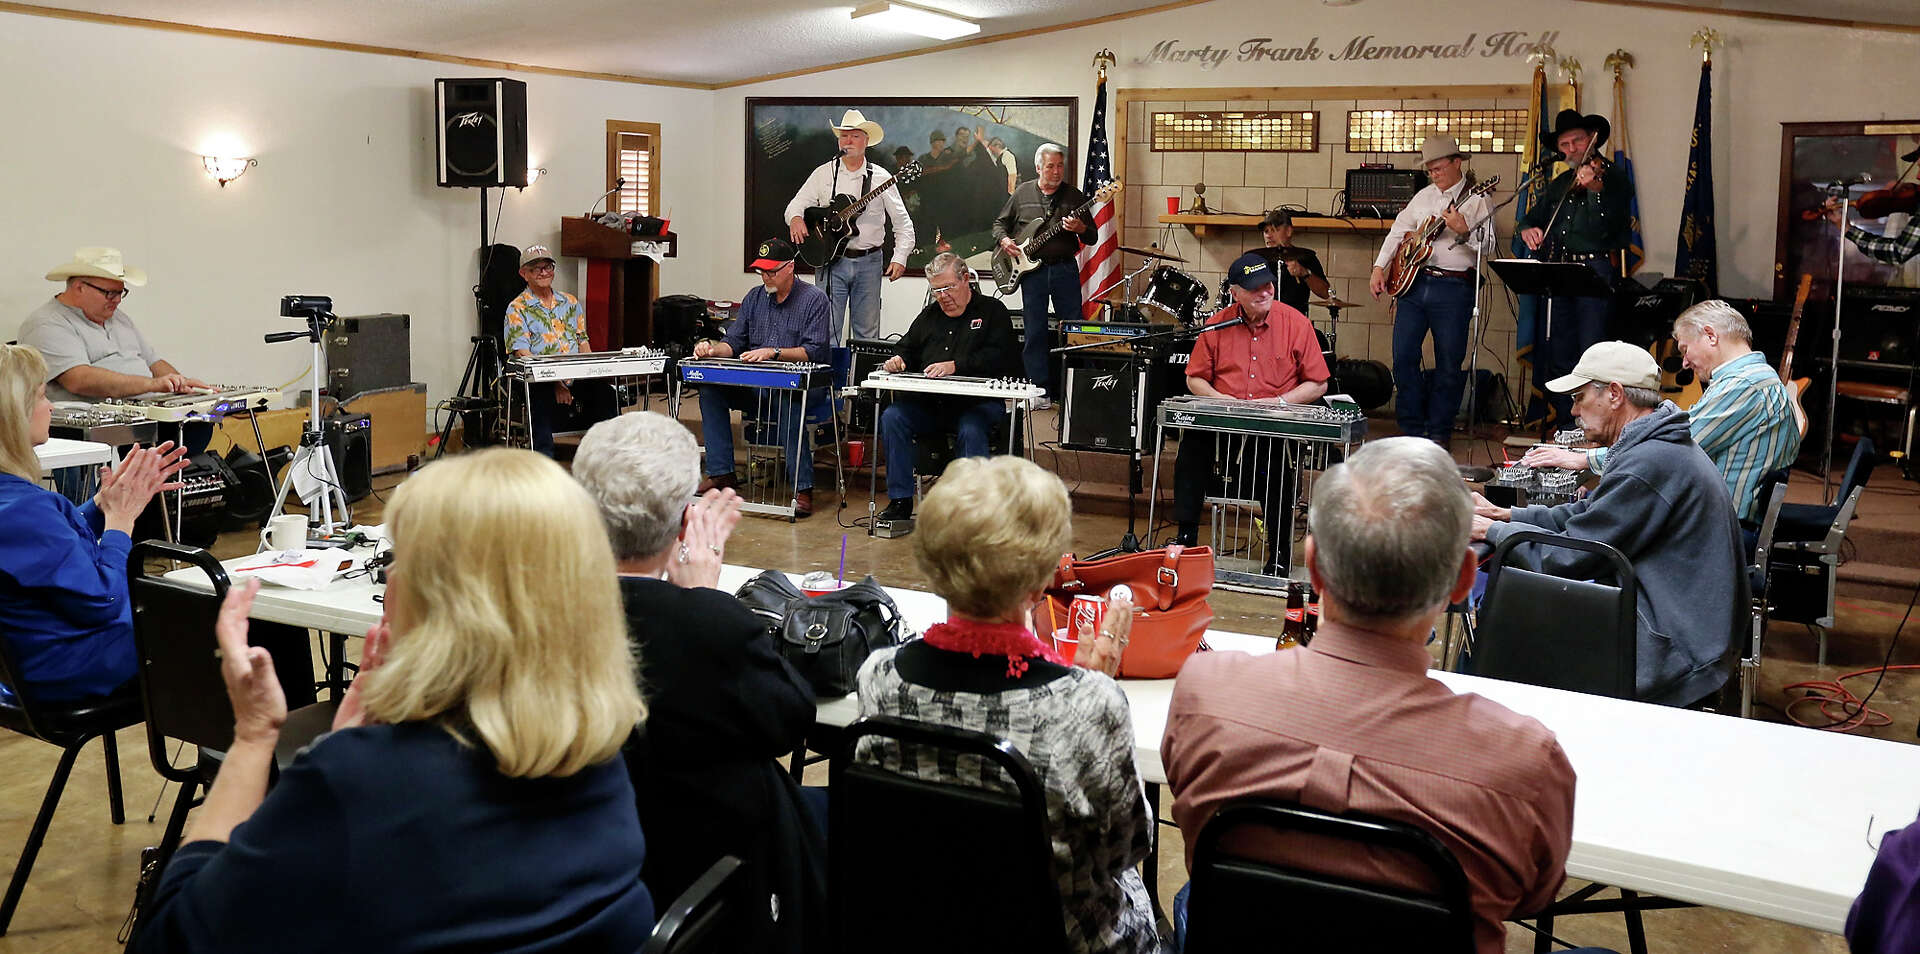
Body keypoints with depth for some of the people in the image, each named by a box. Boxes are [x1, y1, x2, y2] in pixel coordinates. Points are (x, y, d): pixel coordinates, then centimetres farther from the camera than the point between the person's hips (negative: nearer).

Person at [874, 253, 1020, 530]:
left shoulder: (992, 311, 5)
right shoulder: (929, 315, 22)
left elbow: (998, 359, -10)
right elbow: (909, 349, 27)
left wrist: (956, 366, -22)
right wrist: (899, 360, 1)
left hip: (978, 403, -5)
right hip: (929, 403, 5)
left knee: (971, 430, -36)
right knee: (892, 418, -20)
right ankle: (900, 501, -15)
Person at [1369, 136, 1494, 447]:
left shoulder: (1476, 199, 1)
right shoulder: (1423, 196, 17)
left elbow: (1488, 245, -9)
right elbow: (1397, 231, 21)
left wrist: (1464, 231, -27)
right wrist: (1379, 268, 10)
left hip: (1454, 289, -5)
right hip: (1414, 282, 5)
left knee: (1449, 365, -1)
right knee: (1403, 357, 0)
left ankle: (1439, 431, 11)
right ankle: (1412, 429, 11)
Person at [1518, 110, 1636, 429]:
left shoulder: (1614, 179, 0)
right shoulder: (1559, 184, 20)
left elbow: (1607, 225, -15)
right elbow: (1534, 215, 27)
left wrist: (1594, 189, -31)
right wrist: (1528, 228, 3)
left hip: (1595, 273, -6)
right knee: (1558, 355, 6)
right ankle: (1564, 424, 13)